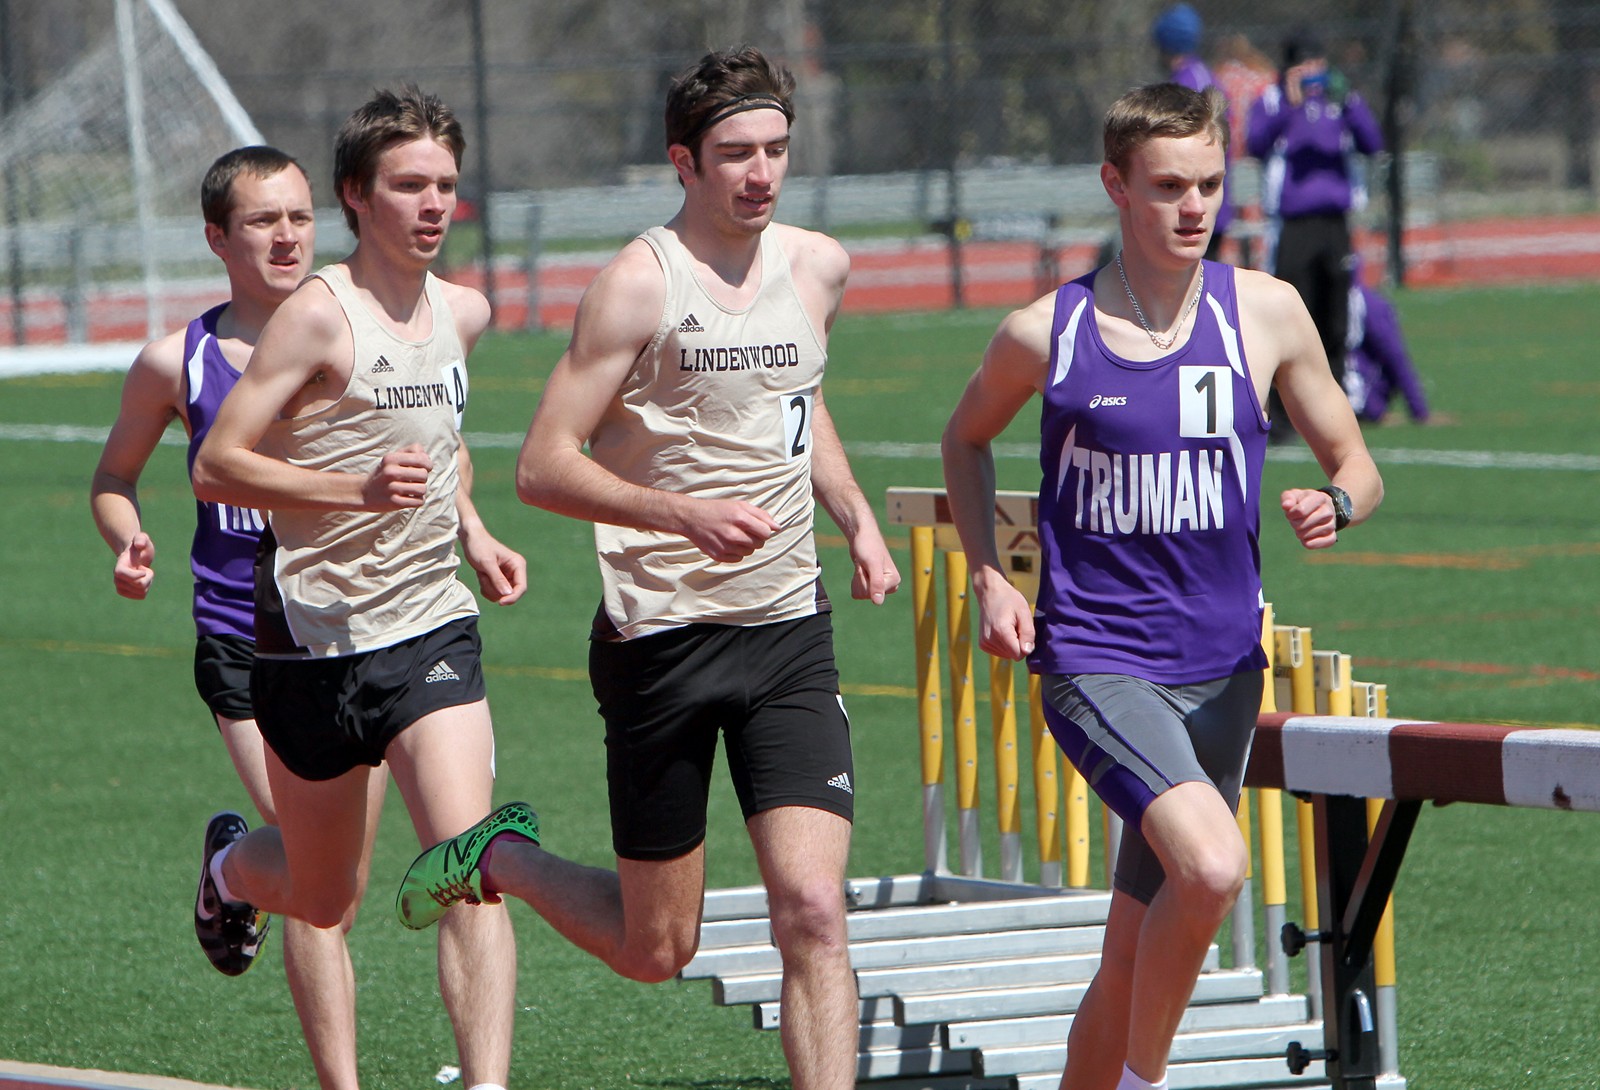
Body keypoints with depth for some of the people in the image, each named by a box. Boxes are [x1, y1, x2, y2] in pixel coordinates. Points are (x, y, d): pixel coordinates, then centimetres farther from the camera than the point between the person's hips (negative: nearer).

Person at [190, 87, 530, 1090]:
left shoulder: (463, 314, 7)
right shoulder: (319, 317, -13)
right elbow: (216, 468, -16)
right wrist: (360, 490, -27)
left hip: (430, 629, 3)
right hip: (315, 640, -3)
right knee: (324, 903, 14)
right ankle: (232, 866, 49)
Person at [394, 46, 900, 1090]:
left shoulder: (818, 266, 7)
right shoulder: (641, 282, -12)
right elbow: (544, 465, -15)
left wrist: (858, 520, 13)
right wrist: (687, 514, -27)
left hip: (790, 628, 4)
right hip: (661, 638, -4)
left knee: (814, 909, -12)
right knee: (656, 949, 6)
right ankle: (497, 861, 35)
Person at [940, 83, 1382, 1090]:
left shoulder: (1267, 314, 1)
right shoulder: (1046, 333, -3)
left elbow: (1356, 466, 10)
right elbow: (968, 437, 18)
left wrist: (1334, 506, -13)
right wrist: (988, 577, 5)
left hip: (1221, 667, 3)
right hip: (1096, 660, -3)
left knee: (1136, 955, 9)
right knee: (1212, 865, -28)